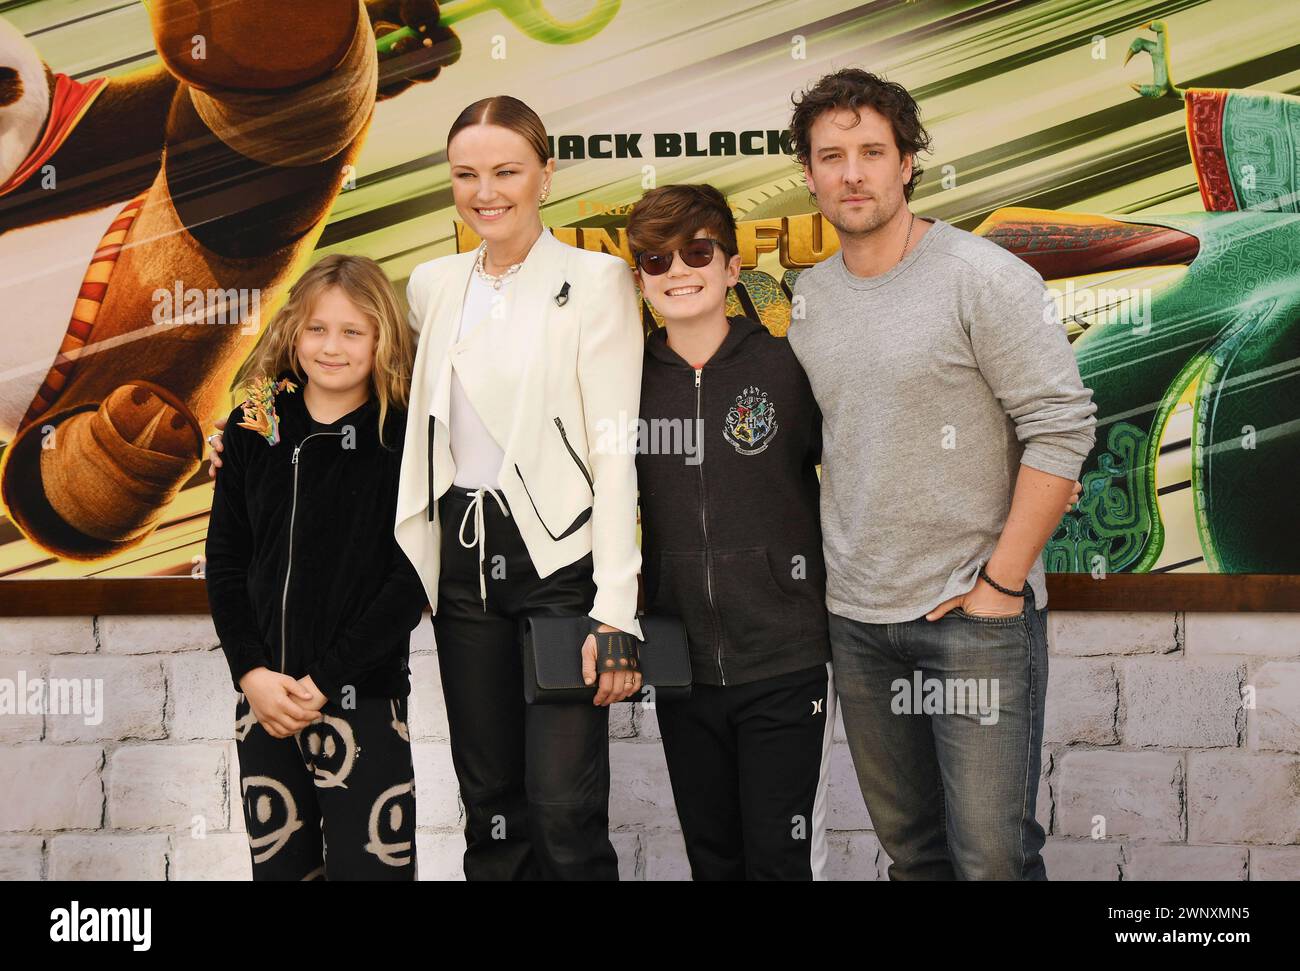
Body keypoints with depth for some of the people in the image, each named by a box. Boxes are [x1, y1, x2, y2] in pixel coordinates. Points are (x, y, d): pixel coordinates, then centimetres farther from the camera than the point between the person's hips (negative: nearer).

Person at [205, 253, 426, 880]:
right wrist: (252, 673, -6)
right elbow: (223, 560, 7)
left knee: (370, 865, -3)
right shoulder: (254, 427, 6)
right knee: (278, 866, 12)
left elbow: (412, 579, -9)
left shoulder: (404, 439, -5)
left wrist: (324, 681, -13)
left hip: (363, 702, -4)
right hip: (262, 696, 4)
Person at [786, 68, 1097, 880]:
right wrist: (824, 563, 7)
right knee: (909, 843, 15)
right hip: (856, 614, 6)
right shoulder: (808, 296, 8)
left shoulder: (983, 278, -10)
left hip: (975, 611, -5)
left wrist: (1002, 582, -14)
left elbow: (1061, 428, -13)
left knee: (992, 856, -4)